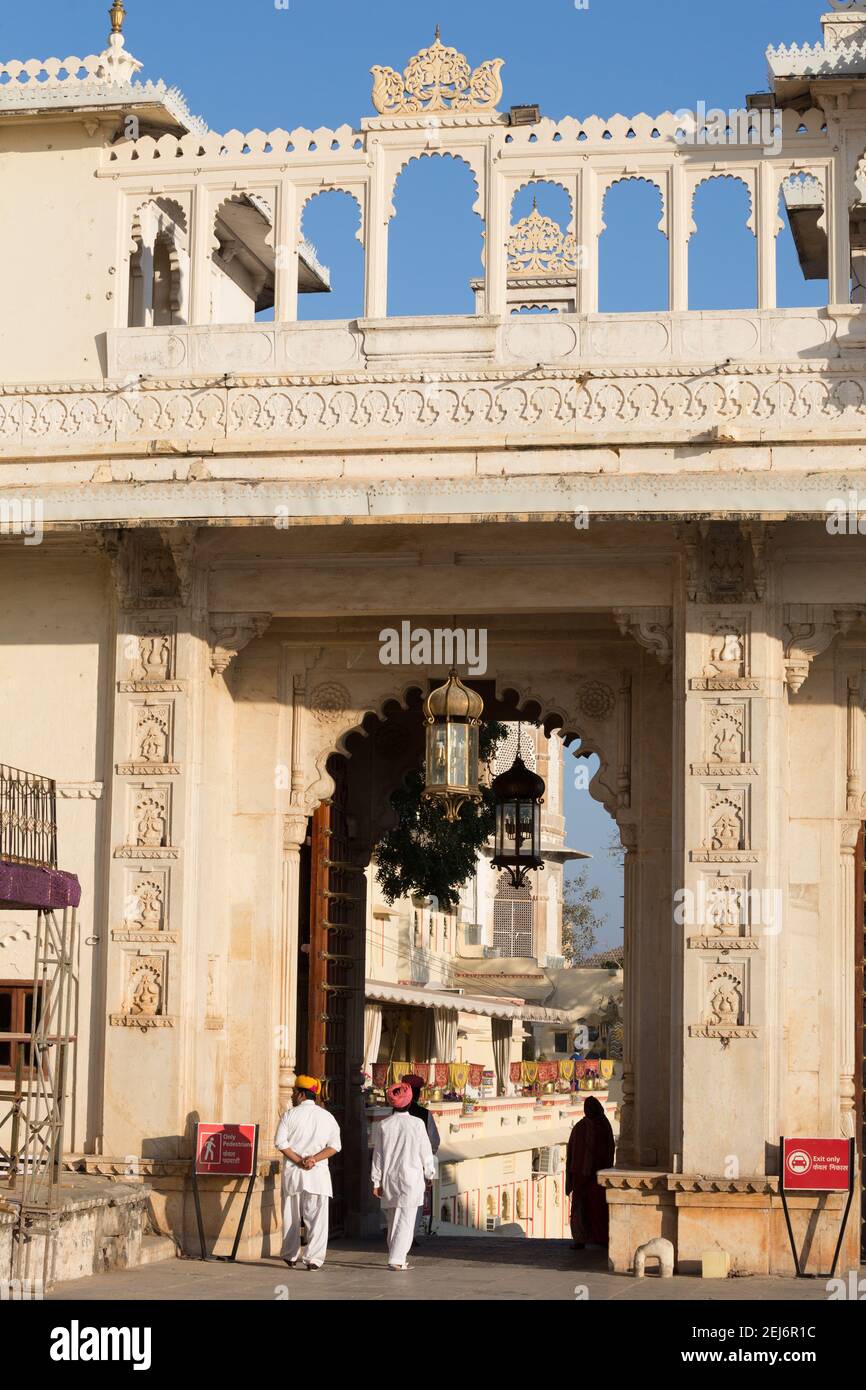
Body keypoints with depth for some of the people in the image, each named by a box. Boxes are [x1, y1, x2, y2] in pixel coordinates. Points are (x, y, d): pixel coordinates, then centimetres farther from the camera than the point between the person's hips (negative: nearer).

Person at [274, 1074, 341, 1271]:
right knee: (317, 1217, 0)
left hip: (293, 1173, -1)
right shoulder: (327, 1117, 7)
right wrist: (314, 1159, -7)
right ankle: (314, 1259, -9)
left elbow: (280, 1142, -9)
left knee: (291, 1216, 10)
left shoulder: (290, 1114, 0)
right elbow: (334, 1145, 0)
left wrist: (298, 1160, -8)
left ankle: (291, 1257, 18)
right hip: (318, 1174, 1)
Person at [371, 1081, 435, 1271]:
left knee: (393, 1221, 16)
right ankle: (396, 1259, -13)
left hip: (389, 1178, 3)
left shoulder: (383, 1125, 0)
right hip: (411, 1178, -3)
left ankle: (396, 1257, 20)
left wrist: (376, 1181, 8)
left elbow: (378, 1155, 2)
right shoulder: (417, 1124, -7)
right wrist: (429, 1174, 13)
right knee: (406, 1221, -3)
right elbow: (425, 1152, -1)